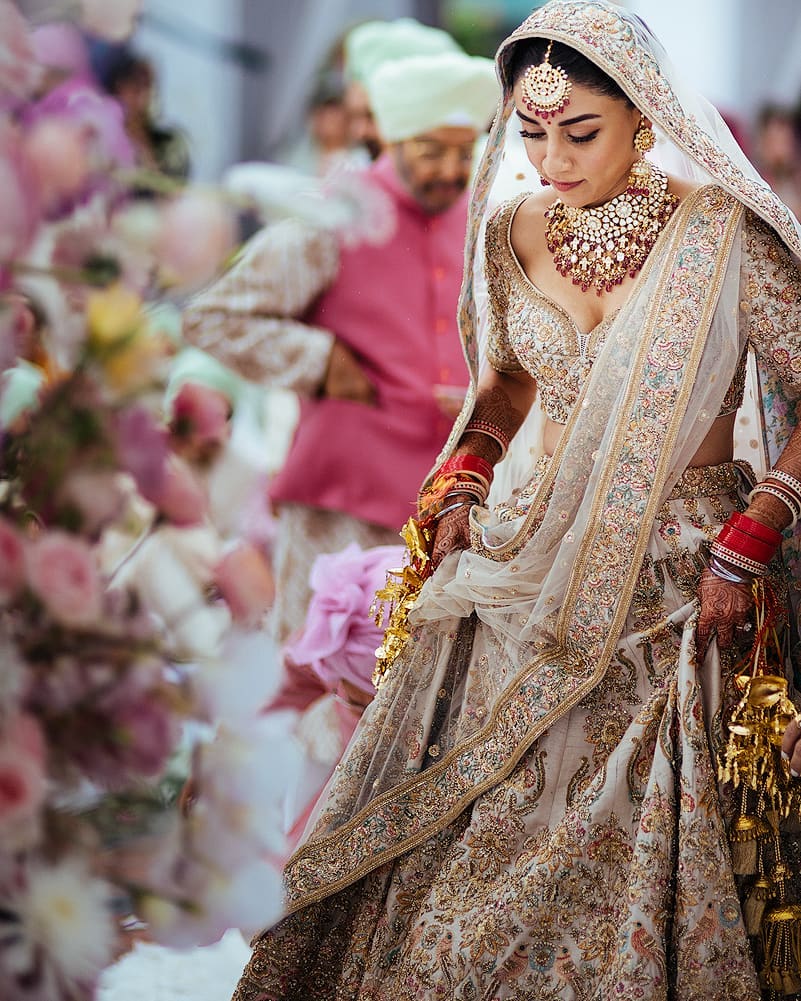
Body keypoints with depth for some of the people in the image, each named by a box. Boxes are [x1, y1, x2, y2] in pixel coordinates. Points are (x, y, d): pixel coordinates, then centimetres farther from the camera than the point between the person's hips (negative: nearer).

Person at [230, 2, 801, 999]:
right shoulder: (518, 231, 3)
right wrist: (458, 487, 5)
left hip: (677, 585, -4)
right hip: (530, 569, 4)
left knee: (622, 873, -4)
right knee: (447, 838, 5)